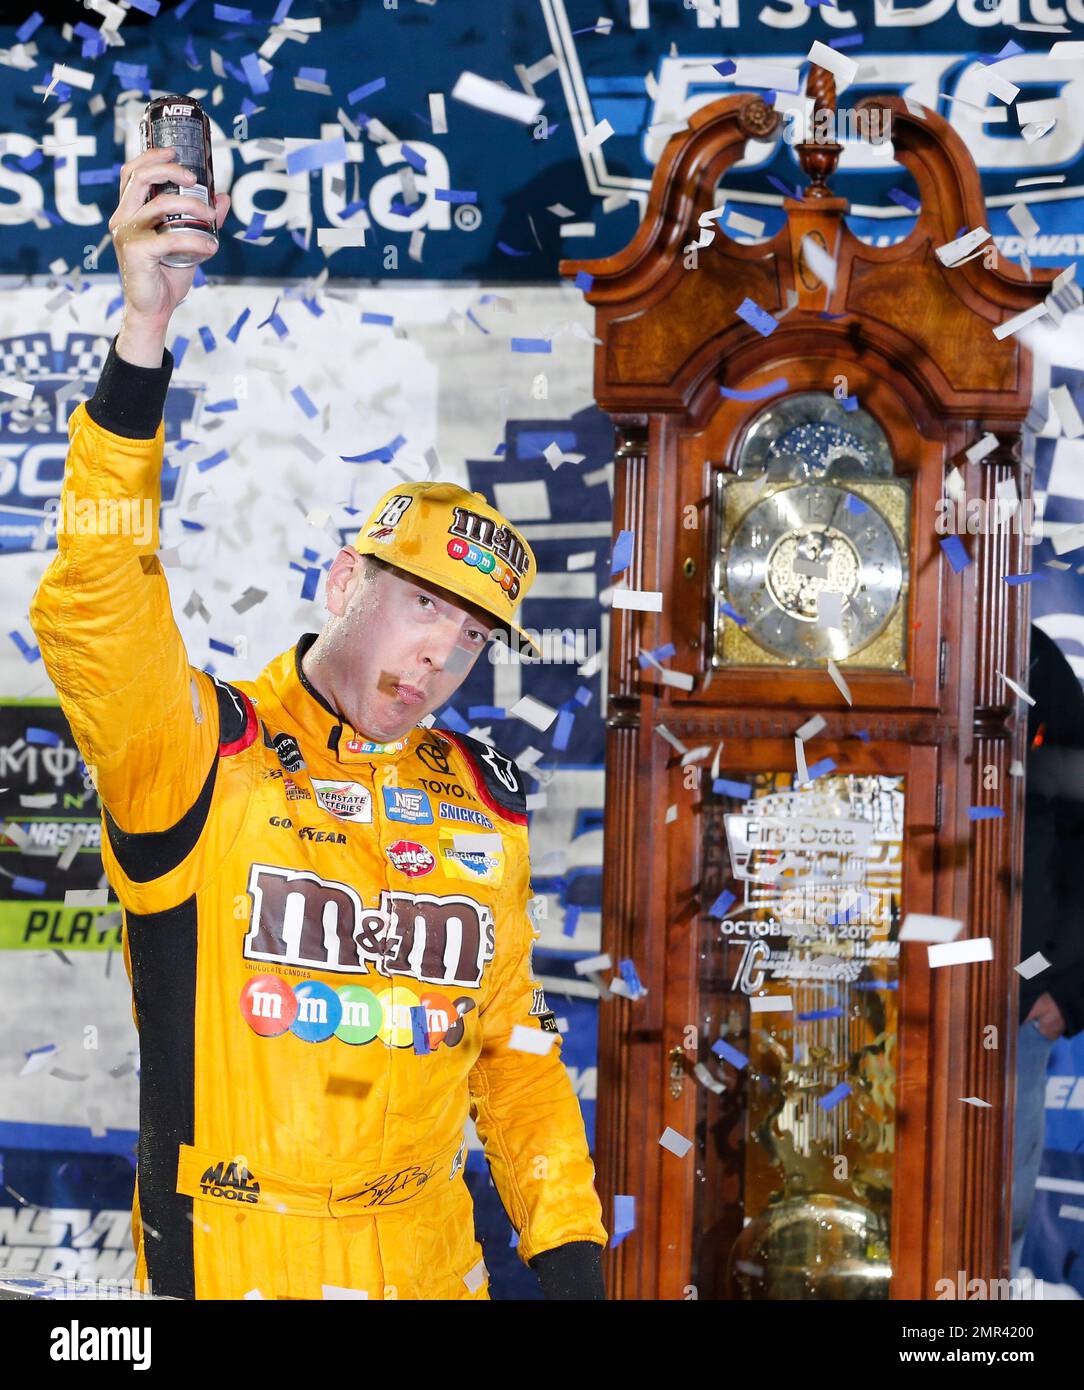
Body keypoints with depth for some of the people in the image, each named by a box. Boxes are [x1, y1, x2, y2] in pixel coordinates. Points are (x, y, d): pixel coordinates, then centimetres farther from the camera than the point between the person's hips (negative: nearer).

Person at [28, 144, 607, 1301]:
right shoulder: (199, 756, -9)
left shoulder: (485, 808, 7)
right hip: (230, 1258, -4)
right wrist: (143, 336, -36)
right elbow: (92, 617, -27)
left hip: (428, 1259, 5)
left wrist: (569, 1247, 8)